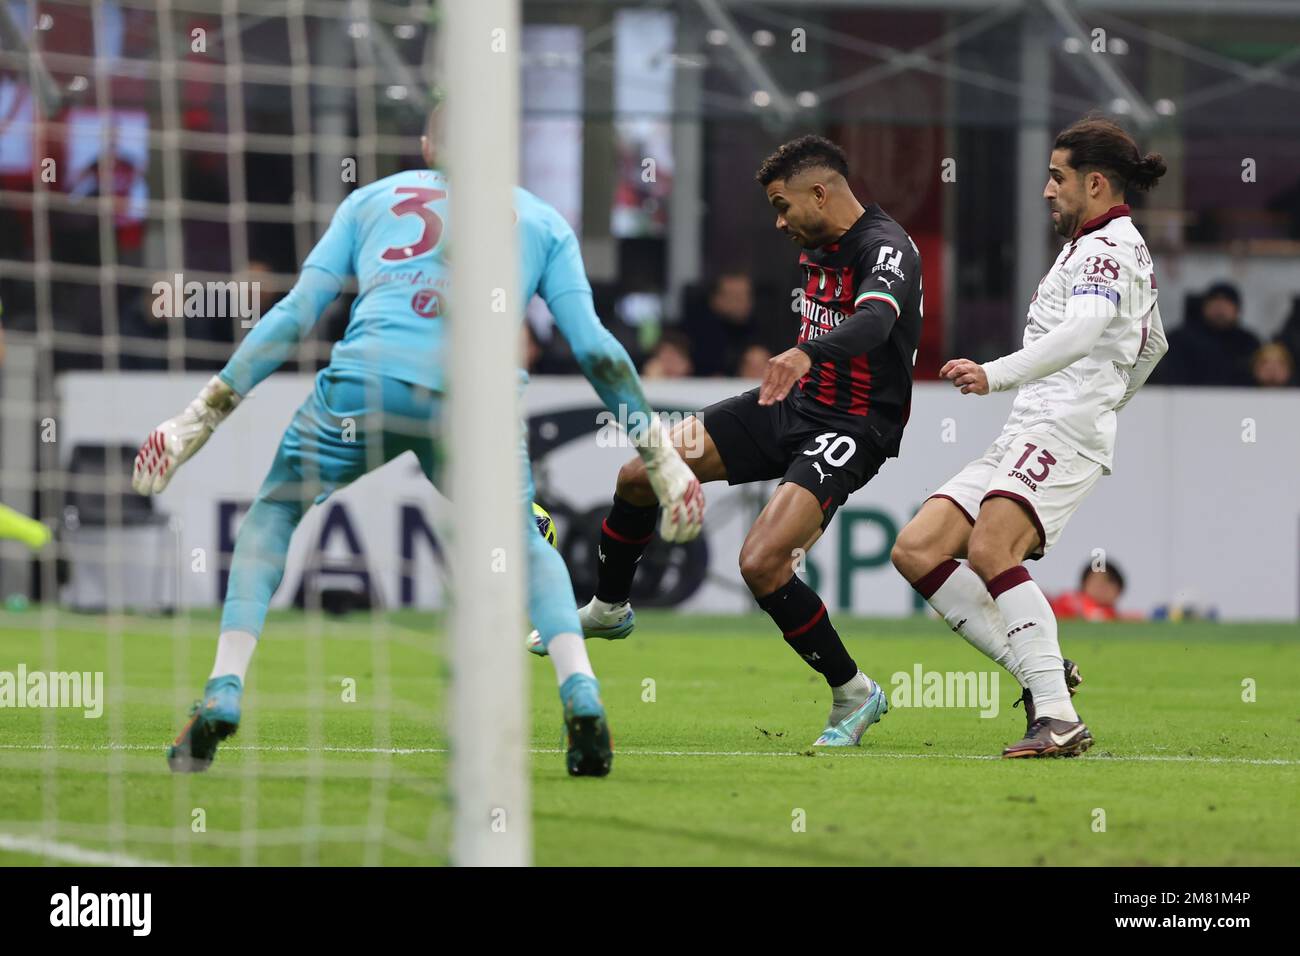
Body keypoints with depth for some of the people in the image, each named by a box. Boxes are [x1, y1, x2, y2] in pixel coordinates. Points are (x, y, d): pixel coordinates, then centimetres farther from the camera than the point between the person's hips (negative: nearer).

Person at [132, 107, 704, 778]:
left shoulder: (371, 199, 28)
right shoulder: (542, 220, 28)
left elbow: (296, 312, 20)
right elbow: (593, 346, 19)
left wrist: (205, 413, 21)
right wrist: (658, 454, 24)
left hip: (367, 379, -1)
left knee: (272, 518, 23)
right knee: (524, 547, 26)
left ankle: (221, 697, 7)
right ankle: (582, 700, 4)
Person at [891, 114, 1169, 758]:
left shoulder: (1110, 247, -6)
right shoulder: (1102, 246, 27)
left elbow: (1082, 332, -25)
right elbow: (1151, 344, 42)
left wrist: (997, 374, -34)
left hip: (1062, 432, -10)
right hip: (1023, 438, 10)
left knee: (990, 553, -31)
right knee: (916, 550, -2)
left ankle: (1059, 719, -33)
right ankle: (1039, 672, -6)